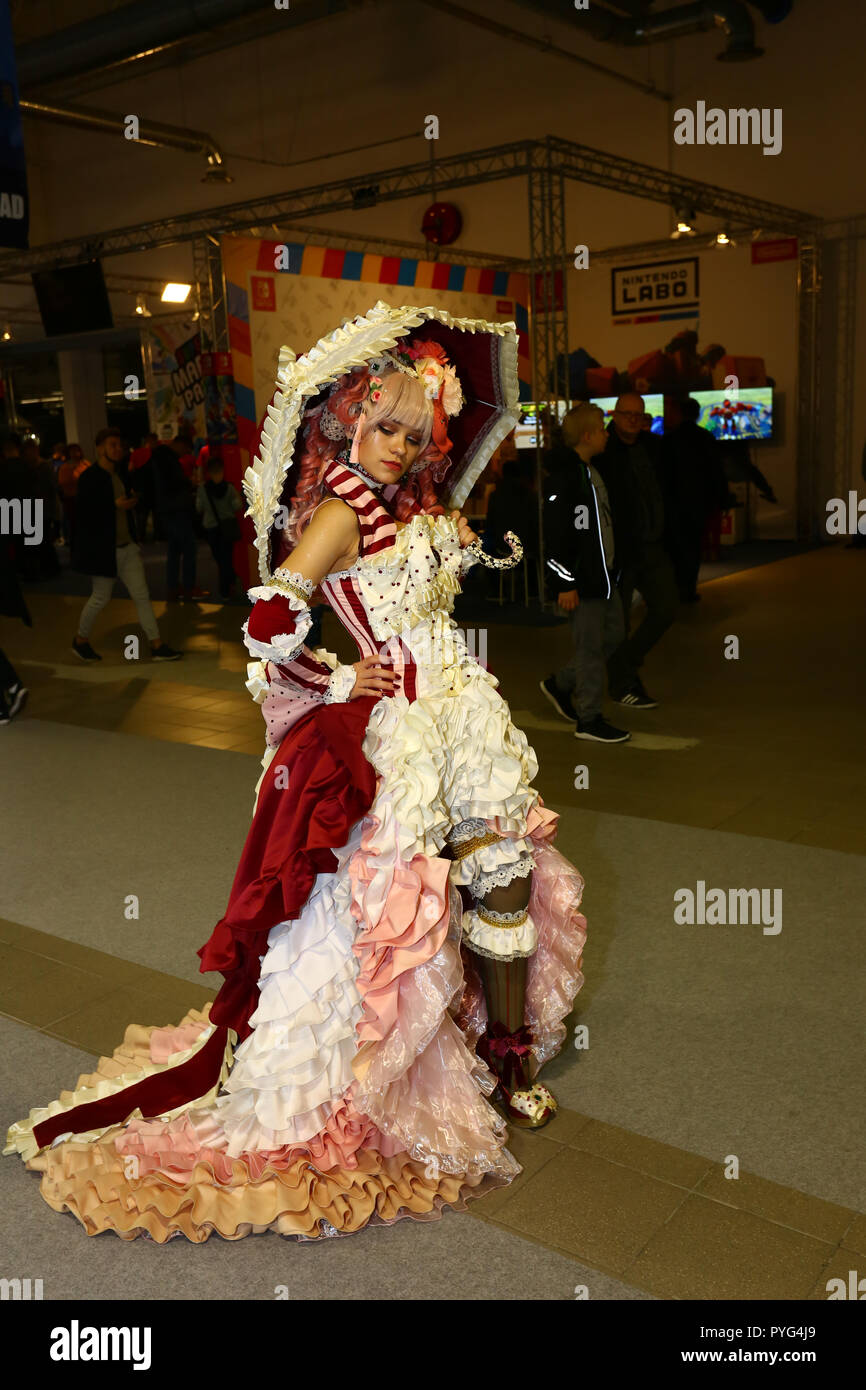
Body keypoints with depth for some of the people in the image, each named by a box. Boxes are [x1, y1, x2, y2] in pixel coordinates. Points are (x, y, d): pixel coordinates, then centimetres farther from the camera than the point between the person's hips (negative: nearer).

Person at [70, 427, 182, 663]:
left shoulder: (122, 474, 9)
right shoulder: (90, 478, -14)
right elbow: (83, 513, -22)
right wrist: (115, 505, -24)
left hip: (127, 546, 7)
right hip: (103, 549, -7)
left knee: (141, 595, 4)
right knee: (100, 598, 5)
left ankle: (157, 646, 6)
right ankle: (80, 641, 26)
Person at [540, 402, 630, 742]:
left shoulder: (591, 471, 13)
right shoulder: (564, 477, -18)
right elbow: (555, 536, -20)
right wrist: (565, 584, -21)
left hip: (603, 574, 10)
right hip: (581, 581, -10)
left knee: (613, 634, 18)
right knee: (591, 647, -2)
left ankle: (559, 684, 31)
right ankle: (589, 720, 11)